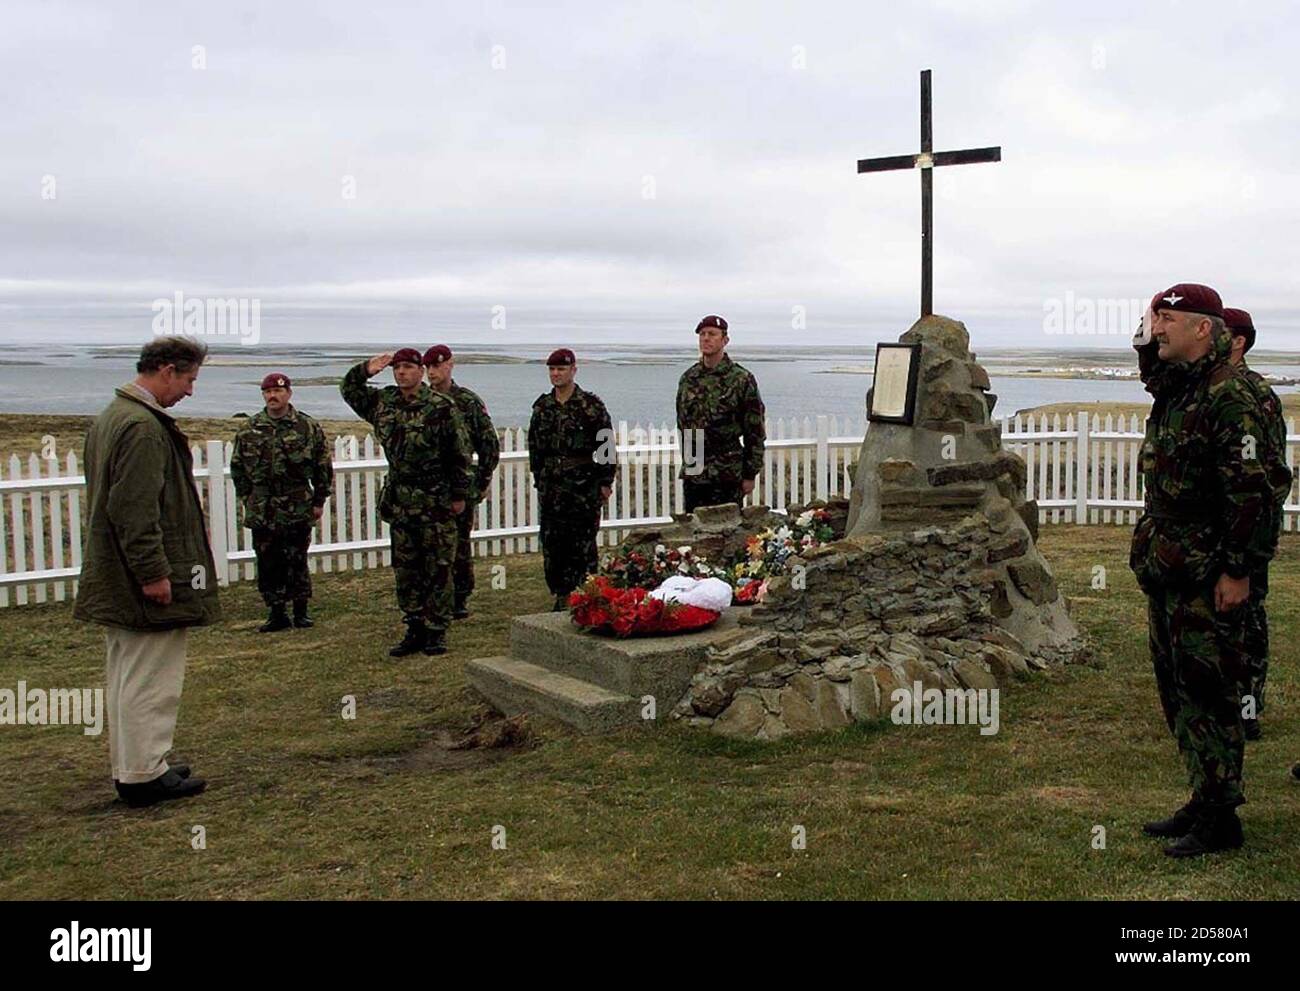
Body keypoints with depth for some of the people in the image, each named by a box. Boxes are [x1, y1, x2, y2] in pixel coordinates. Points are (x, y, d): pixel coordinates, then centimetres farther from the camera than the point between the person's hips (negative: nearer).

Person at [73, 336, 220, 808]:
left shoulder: (109, 417, 15)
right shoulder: (144, 427, -19)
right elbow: (135, 509, -25)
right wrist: (154, 573, -23)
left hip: (116, 579, 11)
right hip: (148, 580, -11)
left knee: (126, 674, 17)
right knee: (149, 679, -3)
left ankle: (130, 766, 27)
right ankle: (143, 774, 5)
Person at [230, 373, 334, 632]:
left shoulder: (308, 427, 0)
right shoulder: (249, 430, 6)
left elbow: (323, 466, 3)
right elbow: (238, 467, 13)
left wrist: (319, 500, 1)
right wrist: (247, 499, 9)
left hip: (298, 509, -2)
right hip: (262, 511, 2)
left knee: (297, 562, 4)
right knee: (268, 564, 6)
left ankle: (301, 611, 16)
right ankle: (277, 613, 15)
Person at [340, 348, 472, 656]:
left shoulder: (442, 408, -8)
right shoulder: (382, 402, 8)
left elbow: (461, 454, -5)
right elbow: (349, 390, 24)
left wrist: (459, 494, -6)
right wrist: (365, 370, 5)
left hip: (436, 503, -5)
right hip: (398, 501, 6)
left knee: (438, 570, 0)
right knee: (405, 571, 10)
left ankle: (436, 632, 7)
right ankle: (415, 629, 18)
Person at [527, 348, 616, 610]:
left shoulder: (591, 404, -4)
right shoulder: (542, 406, 11)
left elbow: (607, 445, -4)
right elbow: (535, 446, 18)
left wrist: (605, 482, -7)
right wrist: (539, 479, 15)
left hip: (584, 487, -5)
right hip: (551, 488, 5)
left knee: (583, 544, -1)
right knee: (552, 543, 5)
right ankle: (561, 595, 14)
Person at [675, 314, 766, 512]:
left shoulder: (742, 379, -6)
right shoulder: (688, 378, 9)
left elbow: (755, 432, -5)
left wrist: (750, 474, -7)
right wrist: (686, 463, 16)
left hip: (728, 476, -5)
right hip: (692, 474, 5)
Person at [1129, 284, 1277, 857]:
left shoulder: (1228, 397, -15)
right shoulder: (1172, 392, 13)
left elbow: (1249, 492, -18)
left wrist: (1237, 570, -19)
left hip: (1206, 576, -9)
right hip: (1165, 571, 9)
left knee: (1207, 691, -3)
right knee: (1177, 689, 14)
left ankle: (1220, 819, 6)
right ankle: (1203, 803, 25)